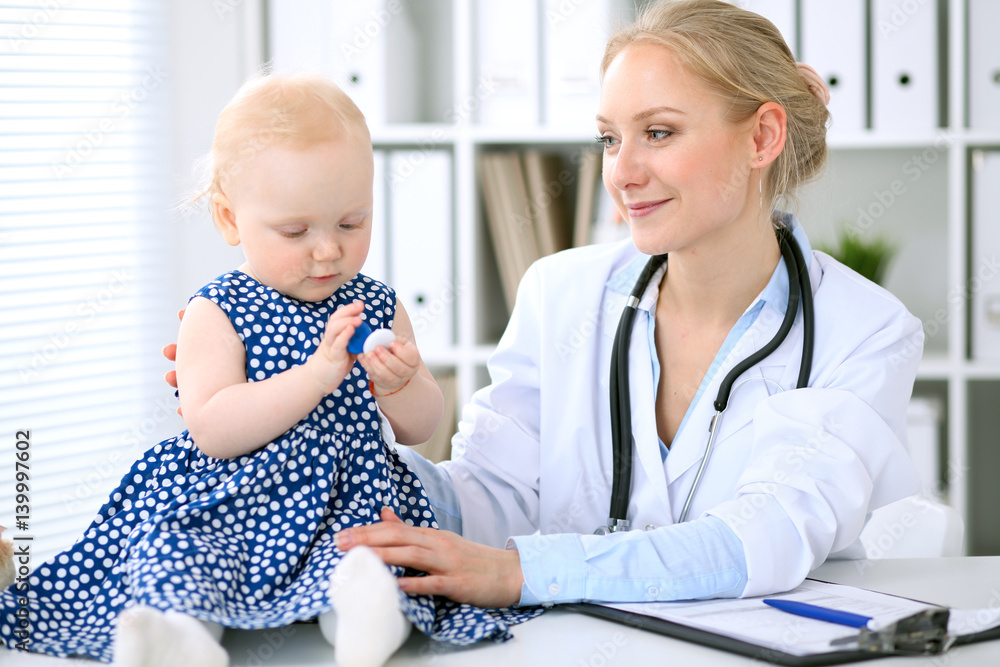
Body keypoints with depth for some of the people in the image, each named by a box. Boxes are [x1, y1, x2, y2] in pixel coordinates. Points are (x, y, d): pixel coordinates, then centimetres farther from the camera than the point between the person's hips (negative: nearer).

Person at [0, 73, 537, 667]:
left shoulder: (376, 306, 11)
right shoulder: (218, 312, -1)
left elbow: (420, 428, 13)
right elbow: (211, 430, -14)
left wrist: (400, 385, -12)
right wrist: (317, 376, -23)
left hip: (350, 503, 2)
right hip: (221, 509, -2)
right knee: (173, 552, -31)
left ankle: (360, 607, -56)